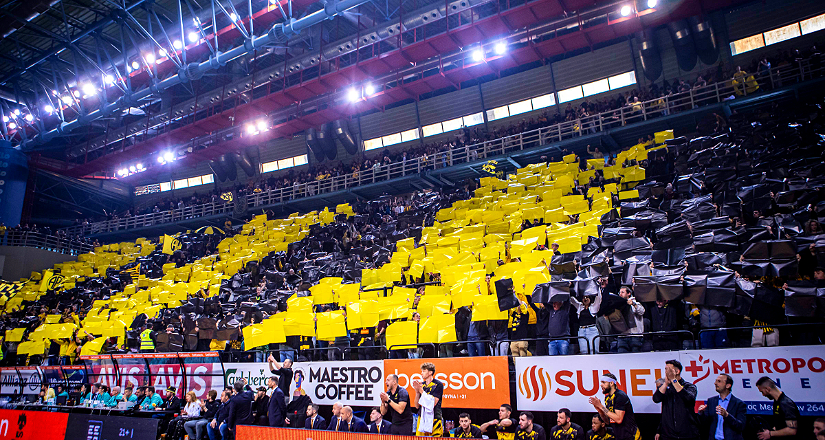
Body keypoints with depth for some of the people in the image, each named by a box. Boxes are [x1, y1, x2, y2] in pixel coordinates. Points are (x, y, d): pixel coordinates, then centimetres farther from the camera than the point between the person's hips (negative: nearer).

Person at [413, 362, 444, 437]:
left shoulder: (438, 384, -6)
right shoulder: (421, 385, 8)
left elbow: (433, 403, -15)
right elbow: (417, 406, 9)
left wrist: (421, 391, -11)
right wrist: (417, 392, -5)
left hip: (434, 419, -5)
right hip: (421, 419, 5)